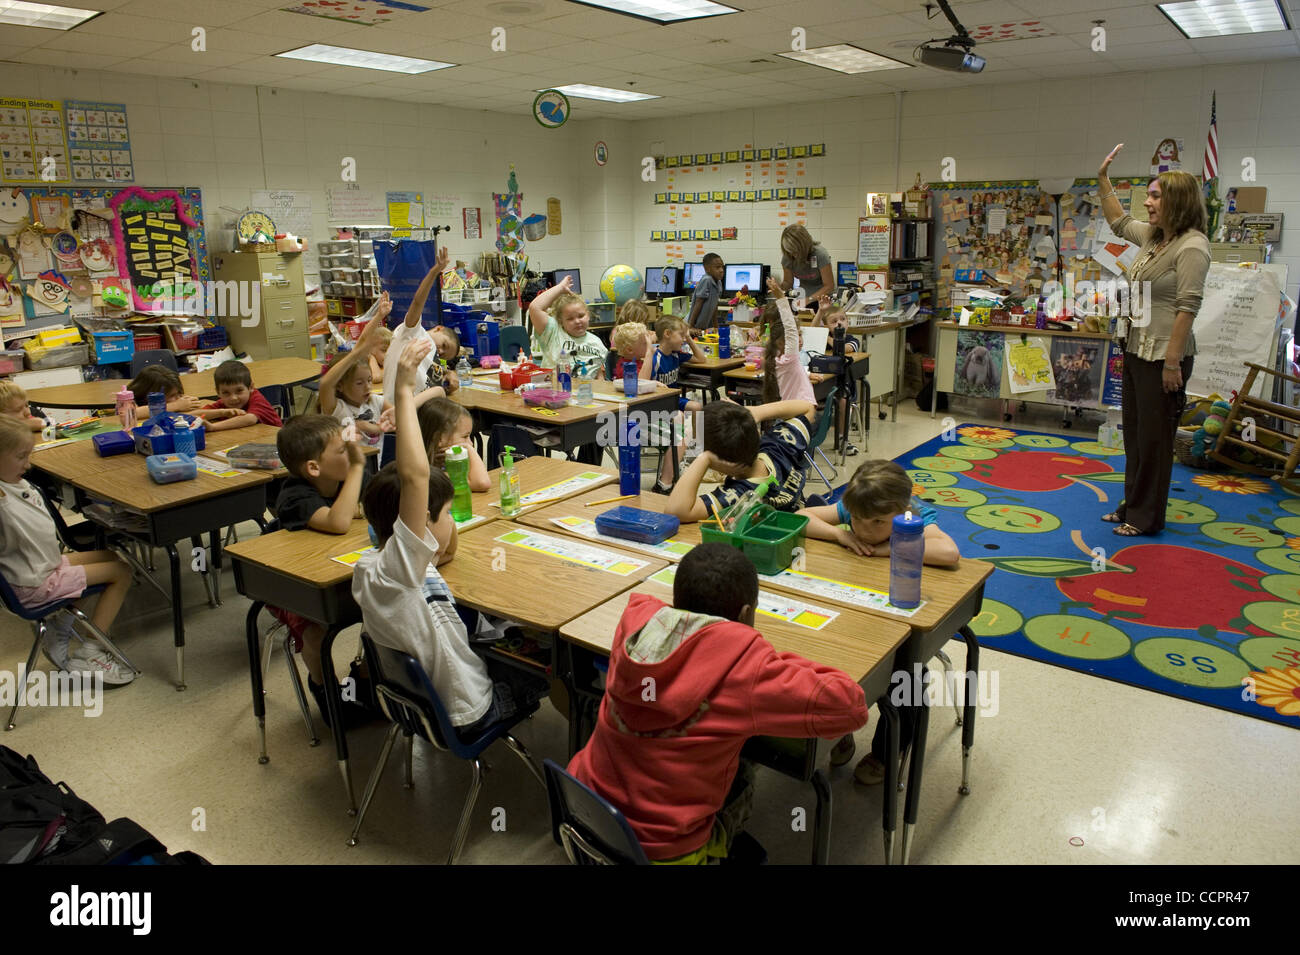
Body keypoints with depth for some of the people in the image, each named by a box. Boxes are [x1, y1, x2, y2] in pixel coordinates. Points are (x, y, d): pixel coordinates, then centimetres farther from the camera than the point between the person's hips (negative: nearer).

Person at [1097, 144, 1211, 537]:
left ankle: (1147, 517, 11)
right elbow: (1119, 222, 32)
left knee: (1154, 437, 0)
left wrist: (1172, 361, -23)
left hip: (1163, 355, -9)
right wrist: (1103, 181, 26)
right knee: (1134, 432, 16)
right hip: (1137, 352, 9)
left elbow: (1187, 307, -20)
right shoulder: (1153, 237, 11)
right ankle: (1132, 505, 28)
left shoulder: (1192, 247, -15)